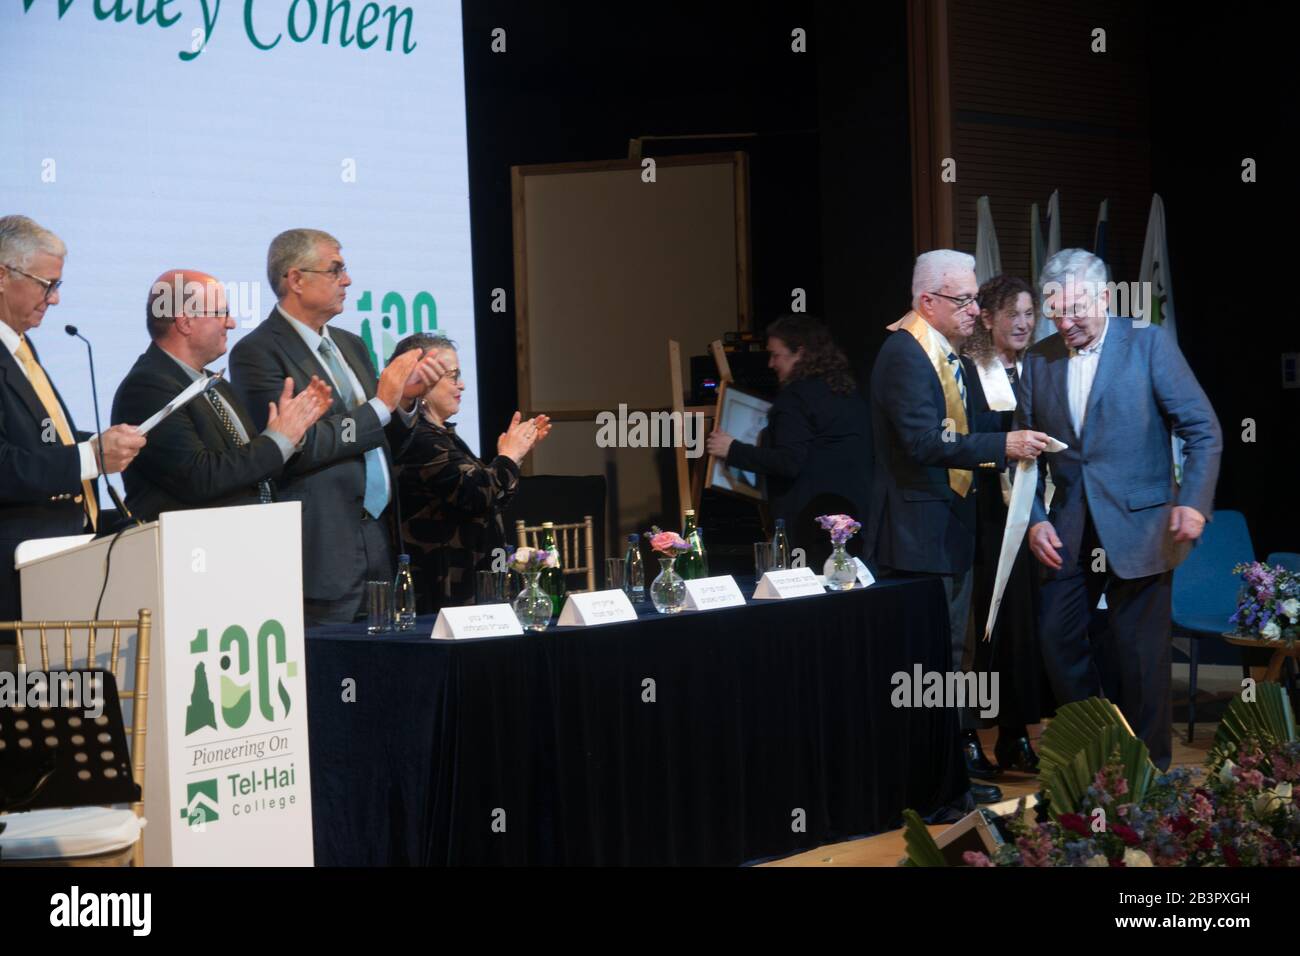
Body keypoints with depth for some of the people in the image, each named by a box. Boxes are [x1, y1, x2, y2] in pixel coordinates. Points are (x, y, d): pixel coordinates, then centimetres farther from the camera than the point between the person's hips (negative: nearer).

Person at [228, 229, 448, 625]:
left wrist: (404, 400, 2)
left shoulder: (351, 346, 17)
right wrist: (381, 404, -10)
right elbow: (299, 447, -18)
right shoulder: (257, 353, -8)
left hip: (379, 545, 7)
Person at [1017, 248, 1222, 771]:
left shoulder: (1149, 344, -5)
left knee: (1140, 654, 0)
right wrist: (1035, 519, 0)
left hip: (1139, 526, -4)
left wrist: (1193, 502, -17)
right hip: (1068, 531, 4)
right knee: (1058, 639, 5)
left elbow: (1203, 430, -6)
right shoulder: (1039, 359, 7)